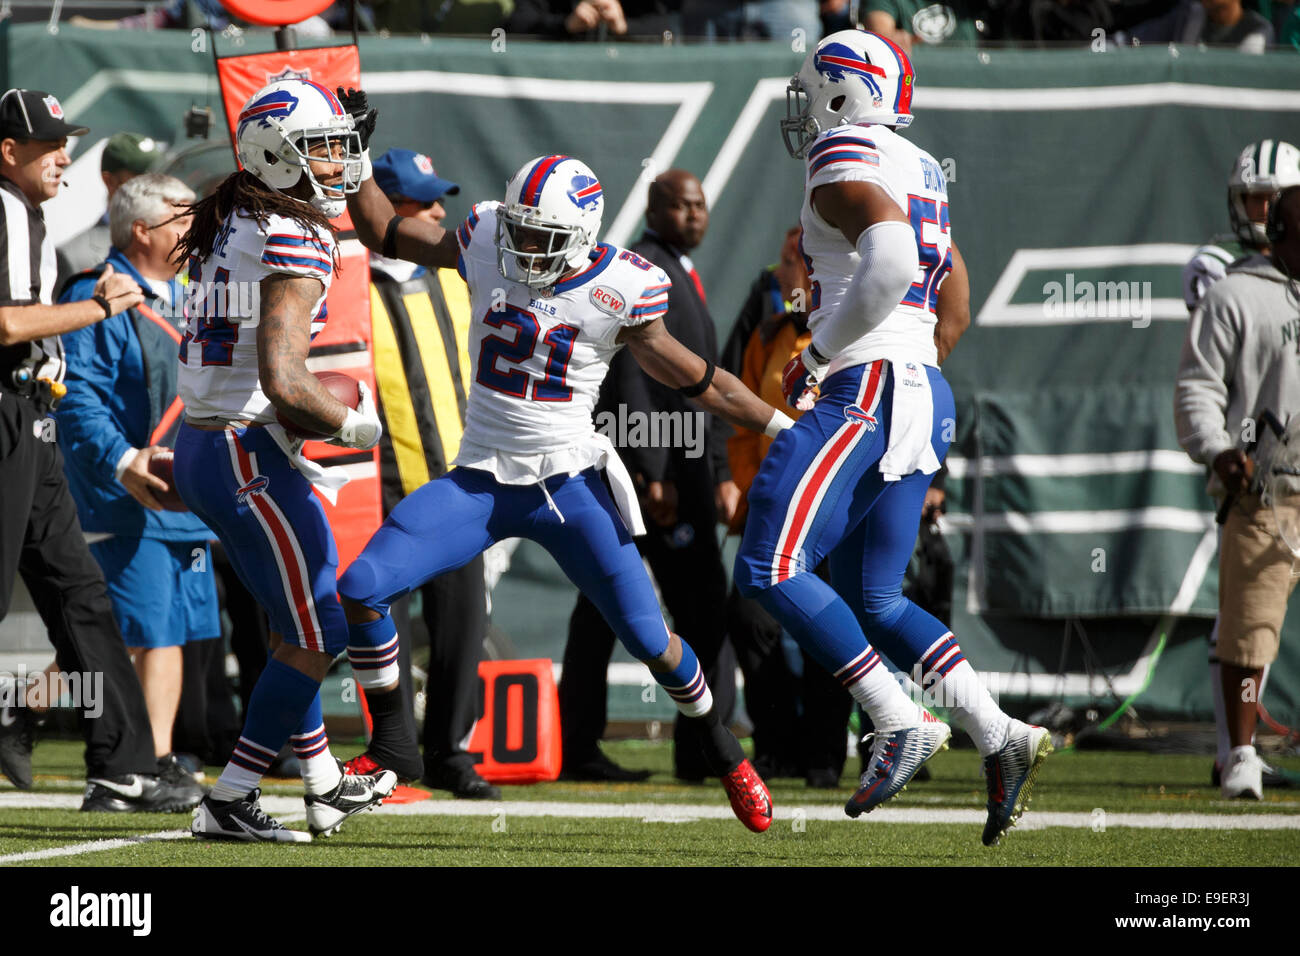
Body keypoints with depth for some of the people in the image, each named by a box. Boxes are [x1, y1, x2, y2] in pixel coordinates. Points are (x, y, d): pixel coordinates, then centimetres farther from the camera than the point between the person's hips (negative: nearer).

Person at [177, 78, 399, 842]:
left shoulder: (230, 226, 12)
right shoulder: (295, 243, -16)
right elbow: (283, 382, -23)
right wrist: (352, 425, -7)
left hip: (200, 444, 9)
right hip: (248, 455, -9)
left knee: (299, 622, 21)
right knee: (317, 634, -1)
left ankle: (326, 788, 30)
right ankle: (229, 803, 0)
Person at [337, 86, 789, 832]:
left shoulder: (621, 289, -11)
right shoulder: (486, 246, -3)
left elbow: (688, 375, 1)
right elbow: (386, 233, 11)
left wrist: (784, 426, 2)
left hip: (569, 483, -3)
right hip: (479, 482, 3)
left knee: (649, 637, -2)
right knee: (362, 589, -11)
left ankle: (726, 754, 25)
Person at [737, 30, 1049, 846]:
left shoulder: (848, 158, -9)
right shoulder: (918, 172, 21)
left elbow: (889, 264, -26)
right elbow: (956, 310, 27)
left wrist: (816, 358, -16)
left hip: (871, 385, -10)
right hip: (926, 400, 10)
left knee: (770, 569, -11)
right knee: (871, 601, 12)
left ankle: (902, 725, -14)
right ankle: (1001, 739, 1)